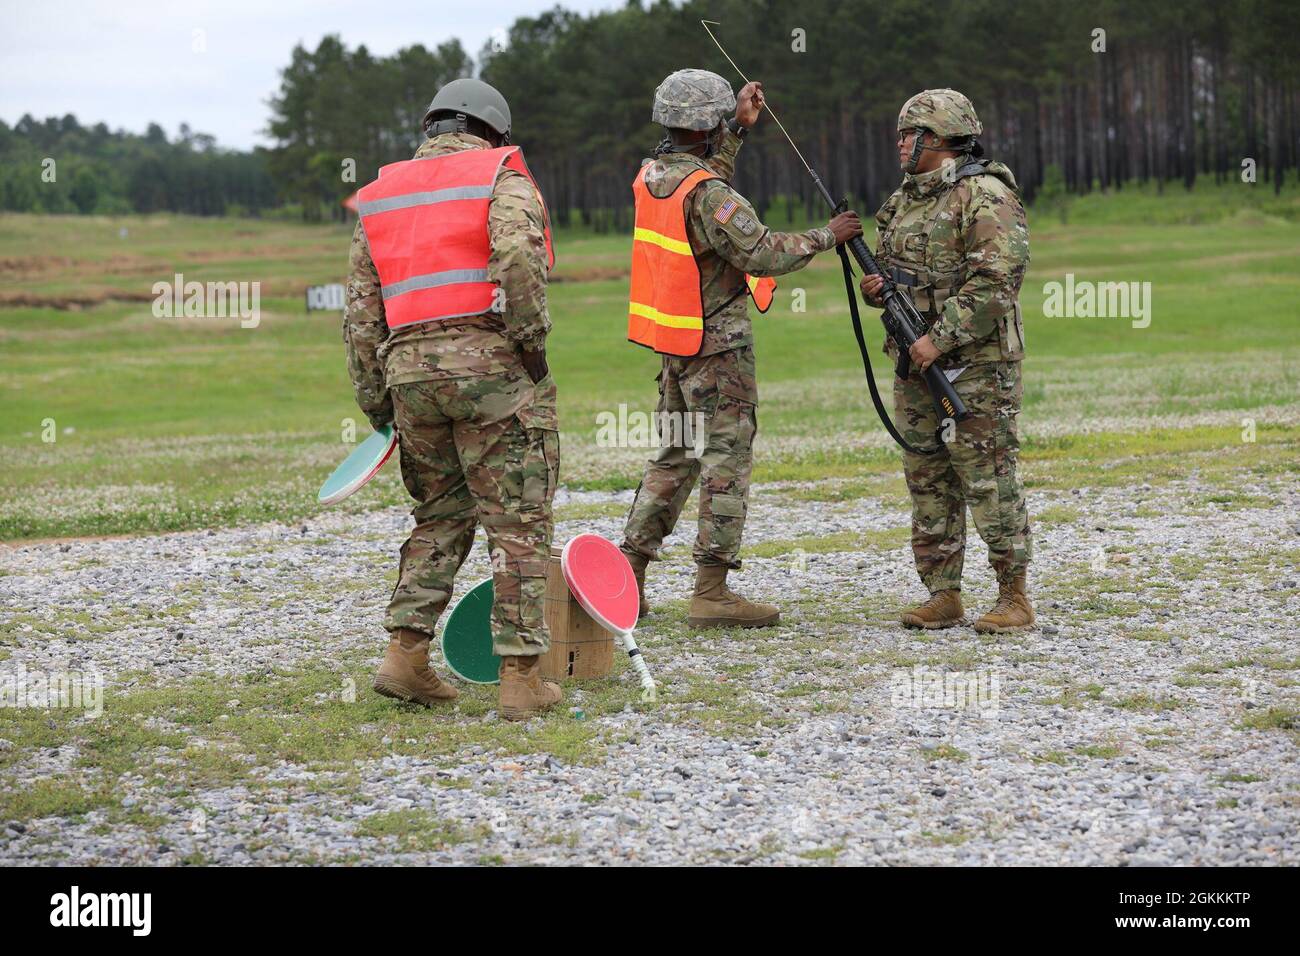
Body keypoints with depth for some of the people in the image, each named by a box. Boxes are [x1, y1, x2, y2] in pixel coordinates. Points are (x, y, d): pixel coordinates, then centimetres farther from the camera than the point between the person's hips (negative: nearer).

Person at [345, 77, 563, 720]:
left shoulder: (380, 195, 20)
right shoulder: (500, 177, 3)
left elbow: (362, 312, 16)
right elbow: (517, 256, -18)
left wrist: (375, 401, 18)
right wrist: (530, 338, -10)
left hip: (409, 369, 5)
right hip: (489, 363, -5)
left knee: (440, 517, 18)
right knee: (518, 522, 0)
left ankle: (405, 654, 9)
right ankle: (520, 678, -2)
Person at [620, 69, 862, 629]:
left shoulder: (651, 176, 5)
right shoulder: (707, 193, -21)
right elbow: (763, 255, -24)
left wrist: (740, 128, 25)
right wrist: (827, 236, -11)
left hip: (672, 343, 9)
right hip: (716, 345, -9)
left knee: (675, 457, 17)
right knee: (726, 461, -4)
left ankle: (627, 574, 17)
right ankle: (711, 593, -5)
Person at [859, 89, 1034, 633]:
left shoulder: (984, 197, -11)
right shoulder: (904, 200, 15)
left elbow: (997, 280, -19)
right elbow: (896, 271, 27)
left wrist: (942, 338, -21)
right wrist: (877, 286, 3)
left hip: (975, 368, -8)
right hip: (917, 365, 8)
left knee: (988, 483, -6)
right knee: (928, 484, 9)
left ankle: (1014, 598, 2)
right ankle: (943, 596, 15)